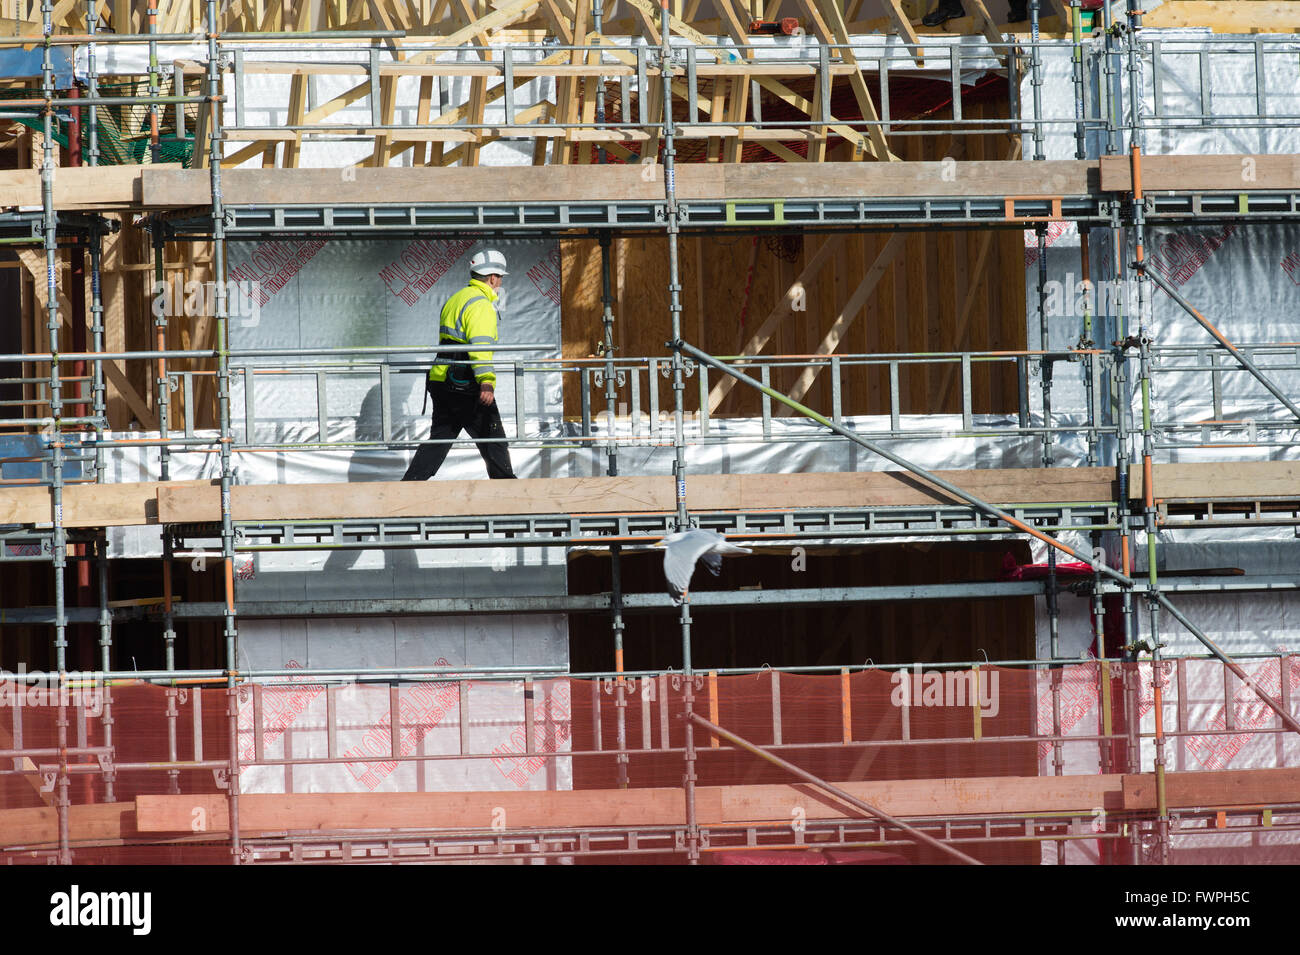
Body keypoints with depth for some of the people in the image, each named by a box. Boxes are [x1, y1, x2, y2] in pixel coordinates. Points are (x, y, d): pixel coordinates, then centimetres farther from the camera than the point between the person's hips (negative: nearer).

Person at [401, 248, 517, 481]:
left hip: (440, 381, 9)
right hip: (465, 388, -9)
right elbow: (480, 344, -25)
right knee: (493, 438, -1)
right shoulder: (480, 304, -12)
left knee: (439, 439, 12)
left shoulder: (456, 299, 20)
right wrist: (486, 382, -34)